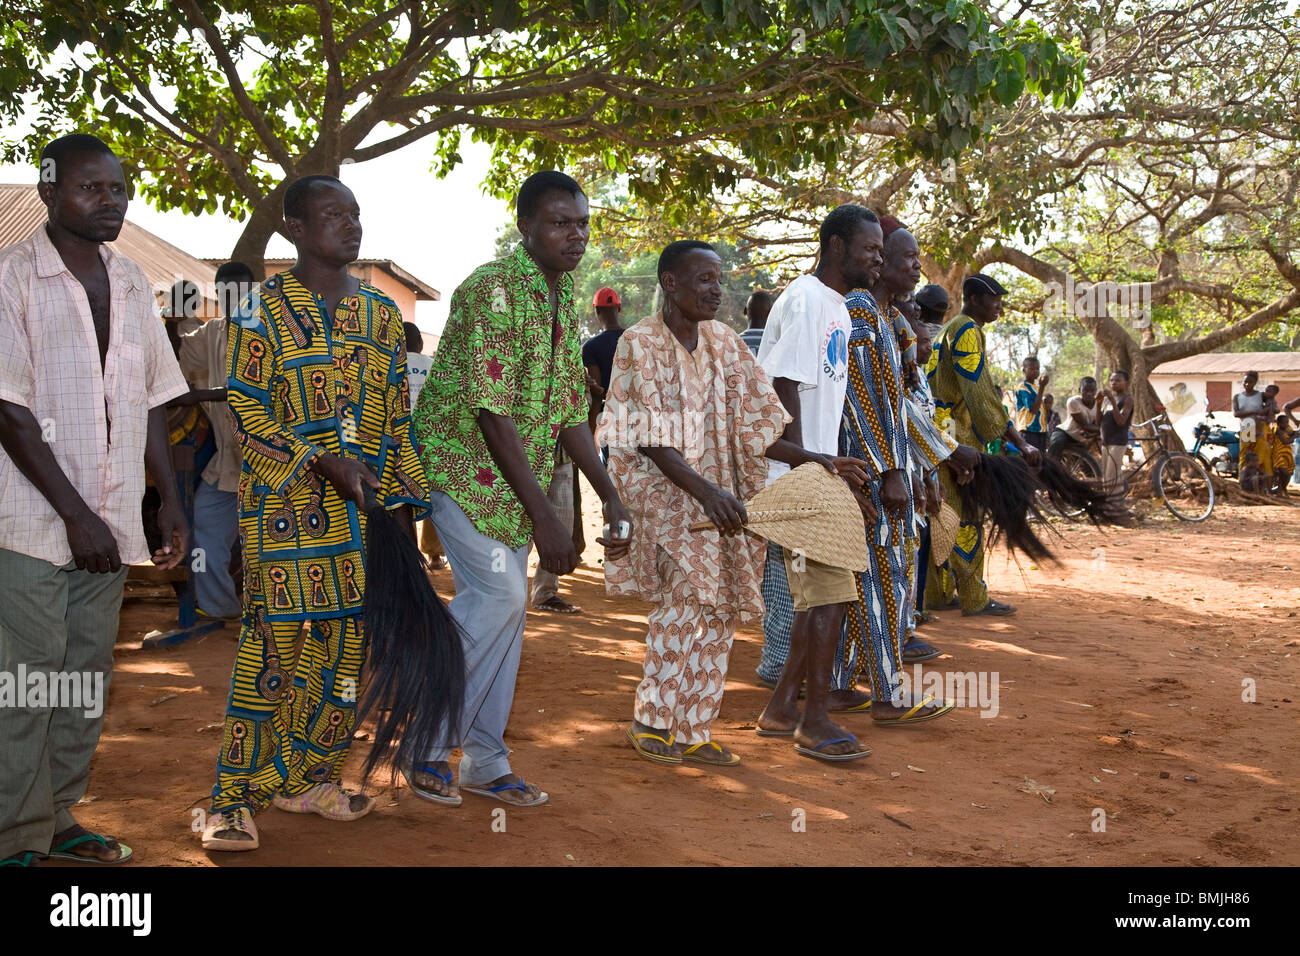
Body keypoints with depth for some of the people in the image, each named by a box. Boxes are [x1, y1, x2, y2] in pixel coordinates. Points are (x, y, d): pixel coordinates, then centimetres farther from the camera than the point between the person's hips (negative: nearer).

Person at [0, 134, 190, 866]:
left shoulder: (132, 283, 11)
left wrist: (171, 498, 10)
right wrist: (76, 515, -14)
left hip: (109, 518, 6)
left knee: (89, 677, 10)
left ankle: (59, 818, 21)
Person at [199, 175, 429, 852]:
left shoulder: (382, 314, 14)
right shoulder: (265, 309, -1)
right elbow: (244, 411, -6)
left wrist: (402, 504, 10)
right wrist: (321, 462, -17)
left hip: (364, 509, 5)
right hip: (285, 504, -5)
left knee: (347, 647, 6)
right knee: (275, 644, -7)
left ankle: (306, 777, 21)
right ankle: (234, 798, 3)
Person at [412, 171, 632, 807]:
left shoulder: (566, 301, 8)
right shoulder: (493, 289, -19)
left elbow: (569, 410, 11)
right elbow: (493, 412, -25)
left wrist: (610, 497, 2)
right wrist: (544, 516, -27)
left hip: (518, 477, 8)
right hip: (463, 463, -8)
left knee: (505, 604, 8)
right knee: (499, 592, -18)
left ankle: (484, 762, 18)